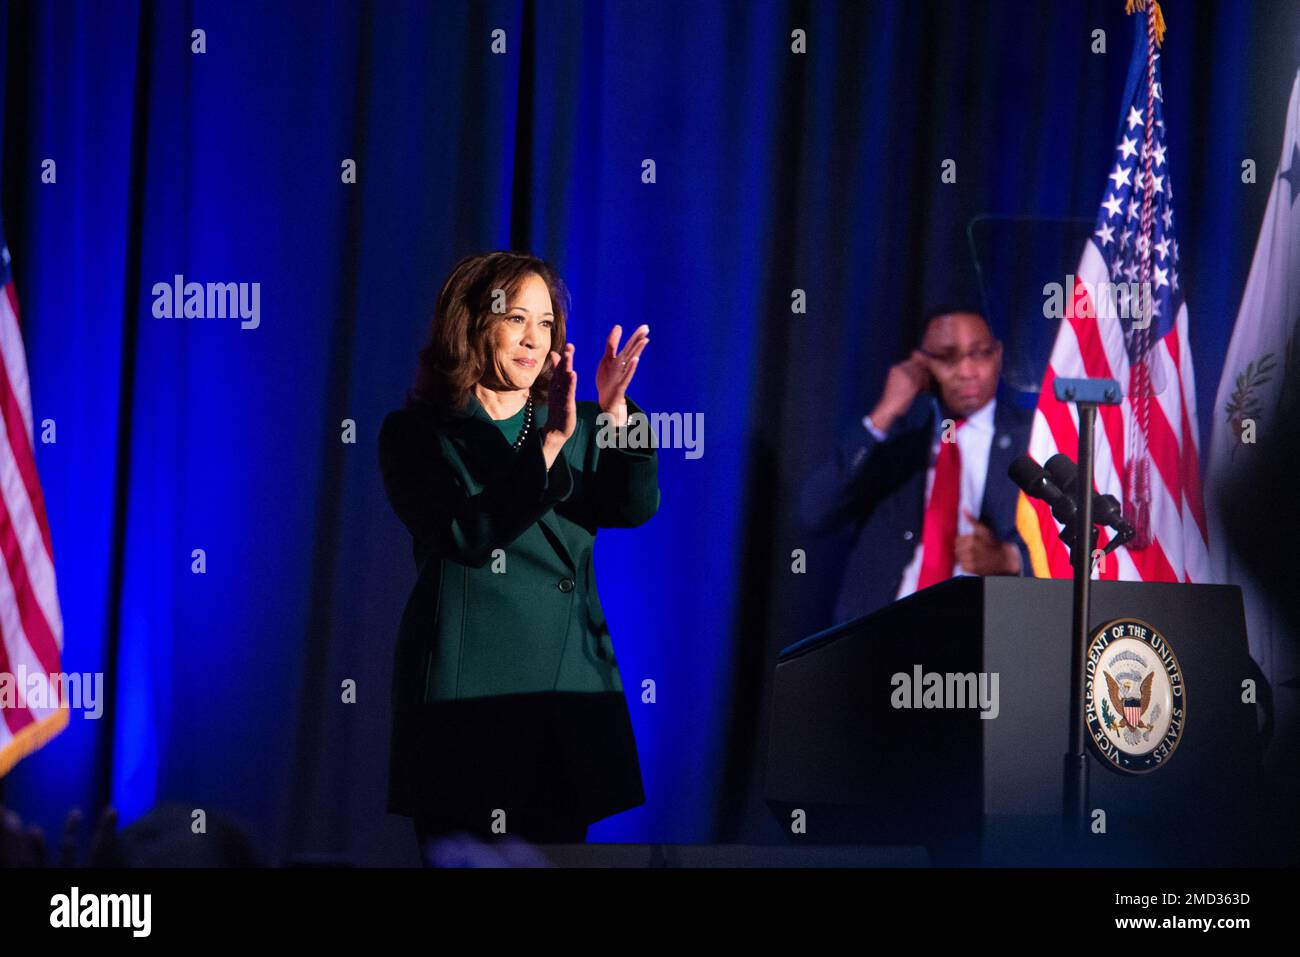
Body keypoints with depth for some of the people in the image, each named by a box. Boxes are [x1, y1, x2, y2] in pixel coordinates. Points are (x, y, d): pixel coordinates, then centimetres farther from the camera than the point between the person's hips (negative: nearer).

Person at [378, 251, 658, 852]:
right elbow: (466, 535, -15)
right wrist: (549, 445, -22)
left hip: (567, 690, 4)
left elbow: (635, 506, -3)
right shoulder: (418, 434, 1)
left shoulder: (579, 425, 15)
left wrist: (616, 413, -18)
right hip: (464, 689, -4)